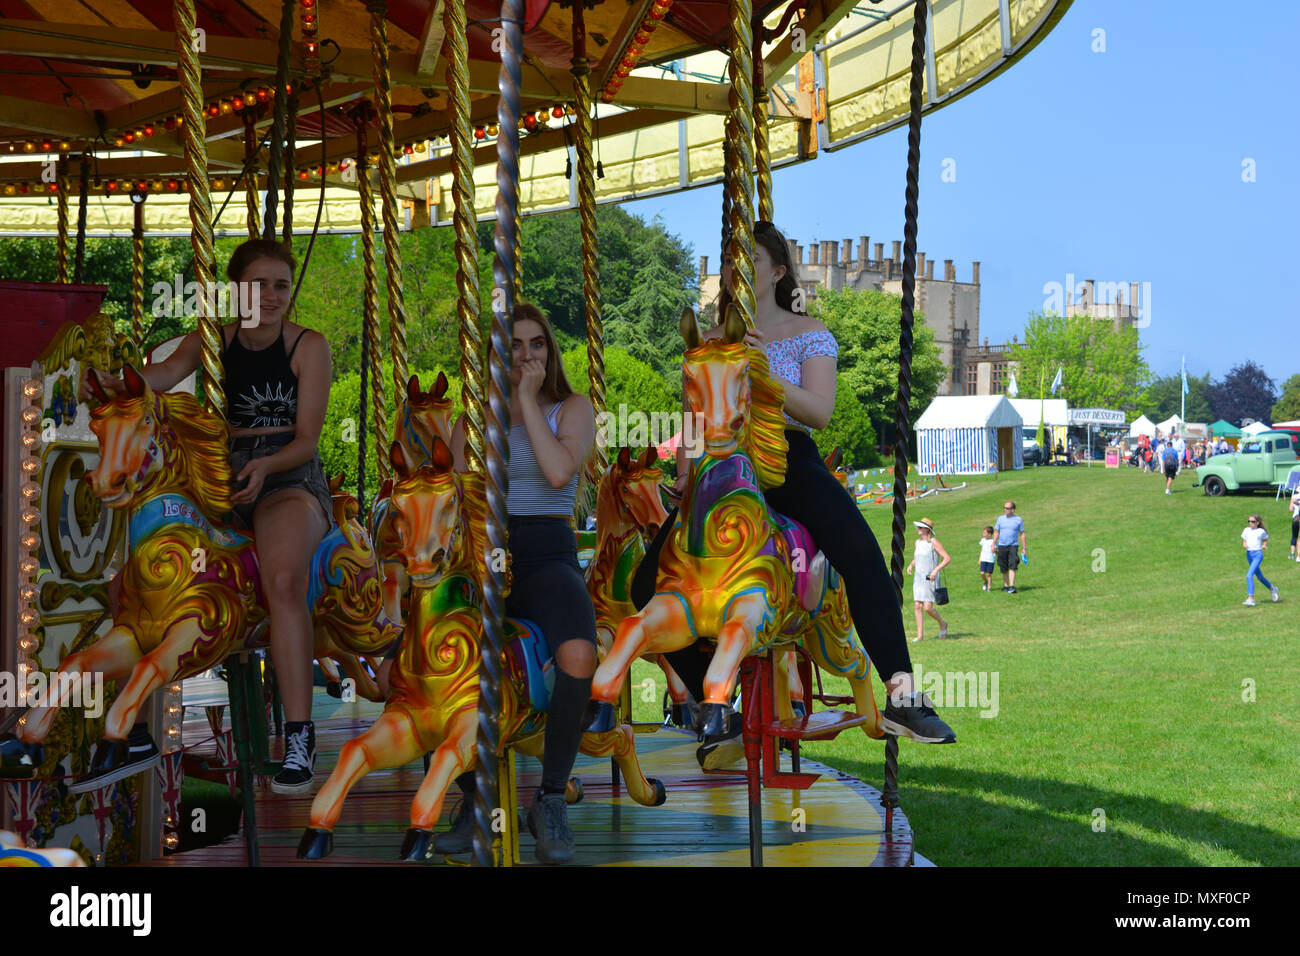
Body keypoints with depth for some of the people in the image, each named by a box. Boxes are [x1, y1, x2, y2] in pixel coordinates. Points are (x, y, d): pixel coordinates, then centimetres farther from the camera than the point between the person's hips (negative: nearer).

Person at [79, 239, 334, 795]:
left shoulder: (309, 347, 2)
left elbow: (307, 439, -2)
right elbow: (164, 374, -13)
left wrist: (266, 466, -23)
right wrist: (120, 383, -35)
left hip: (290, 477, -4)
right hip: (220, 477, 4)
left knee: (283, 578, -34)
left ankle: (299, 737, -35)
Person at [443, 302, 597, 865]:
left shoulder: (572, 408, 9)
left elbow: (559, 471, -12)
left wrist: (528, 399, -6)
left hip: (548, 556, -2)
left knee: (578, 656, -36)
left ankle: (551, 800, -16)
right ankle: (474, 798, -10)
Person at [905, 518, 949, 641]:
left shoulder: (933, 542, -8)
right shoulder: (918, 542, 11)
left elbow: (947, 558, -12)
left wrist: (936, 570, -21)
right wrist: (910, 565, 4)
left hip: (930, 579, -6)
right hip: (918, 579, 6)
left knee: (928, 608, -10)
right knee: (918, 606, -1)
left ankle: (942, 624, 16)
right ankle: (920, 635, 2)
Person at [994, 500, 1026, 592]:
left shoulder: (1018, 519, 2)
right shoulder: (1000, 518, 7)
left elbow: (1022, 534, 6)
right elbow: (997, 532, 11)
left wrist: (1024, 548, 3)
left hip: (1013, 546, -2)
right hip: (1002, 546, 2)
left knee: (1012, 567, -15)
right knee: (1004, 568, 7)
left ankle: (1012, 587, -19)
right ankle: (1005, 585, 21)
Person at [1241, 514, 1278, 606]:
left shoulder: (1261, 531, -2)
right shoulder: (1246, 530, 8)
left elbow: (1265, 541, 13)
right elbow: (1244, 542, 14)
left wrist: (1264, 545, -8)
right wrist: (1245, 545, -7)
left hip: (1258, 554, -6)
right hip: (1249, 554, 6)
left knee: (1249, 575, -21)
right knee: (1259, 576, 18)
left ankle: (1251, 598, -22)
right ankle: (1272, 589, 43)